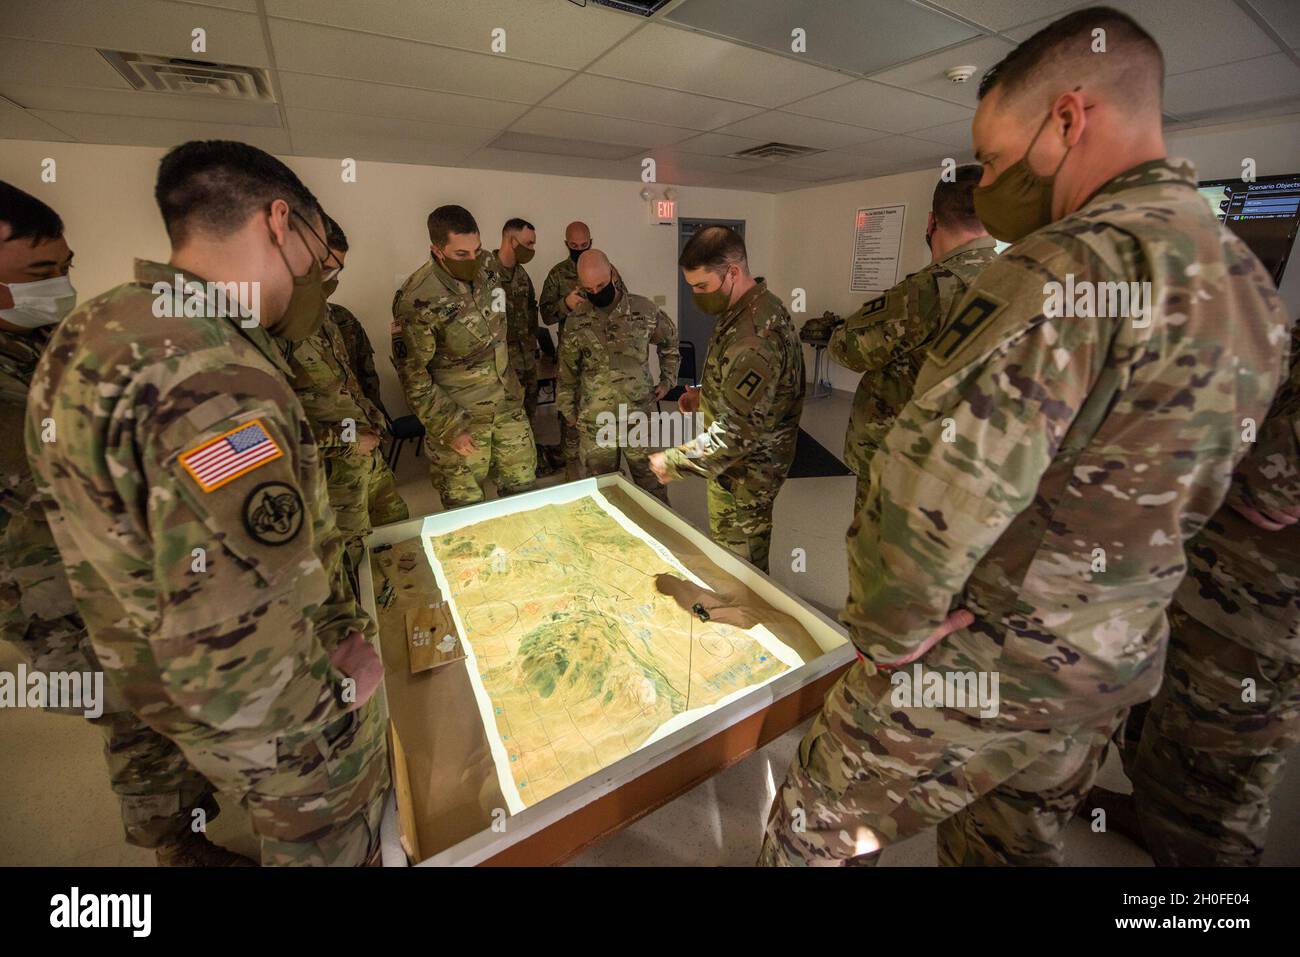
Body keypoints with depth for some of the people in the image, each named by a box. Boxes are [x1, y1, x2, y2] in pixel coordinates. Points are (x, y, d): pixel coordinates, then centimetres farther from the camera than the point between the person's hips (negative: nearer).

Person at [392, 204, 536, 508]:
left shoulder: (487, 265, -4)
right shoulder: (417, 301, -23)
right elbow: (413, 375, -16)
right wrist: (449, 428, -16)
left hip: (508, 404, 6)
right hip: (458, 415, -5)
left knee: (524, 486, 17)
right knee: (466, 506, 8)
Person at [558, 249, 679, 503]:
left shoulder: (644, 310, -4)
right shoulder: (577, 320, 0)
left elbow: (669, 341, 14)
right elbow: (567, 370, 10)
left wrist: (667, 380, 9)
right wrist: (568, 410, 11)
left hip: (640, 415, -1)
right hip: (594, 420, 2)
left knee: (650, 481, 7)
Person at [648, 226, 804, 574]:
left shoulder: (754, 336, -30)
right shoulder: (759, 307, 4)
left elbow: (738, 432, -31)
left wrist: (673, 461, -21)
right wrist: (704, 395, 5)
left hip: (744, 473, -10)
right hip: (746, 465, 10)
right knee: (752, 555, 26)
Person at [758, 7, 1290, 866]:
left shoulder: (1075, 258, -24)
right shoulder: (1251, 287, 7)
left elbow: (930, 492, -33)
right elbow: (1160, 494, 13)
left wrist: (887, 632, -17)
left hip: (976, 664, -8)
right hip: (1112, 665, 9)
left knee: (816, 834, 17)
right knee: (1016, 846, 30)